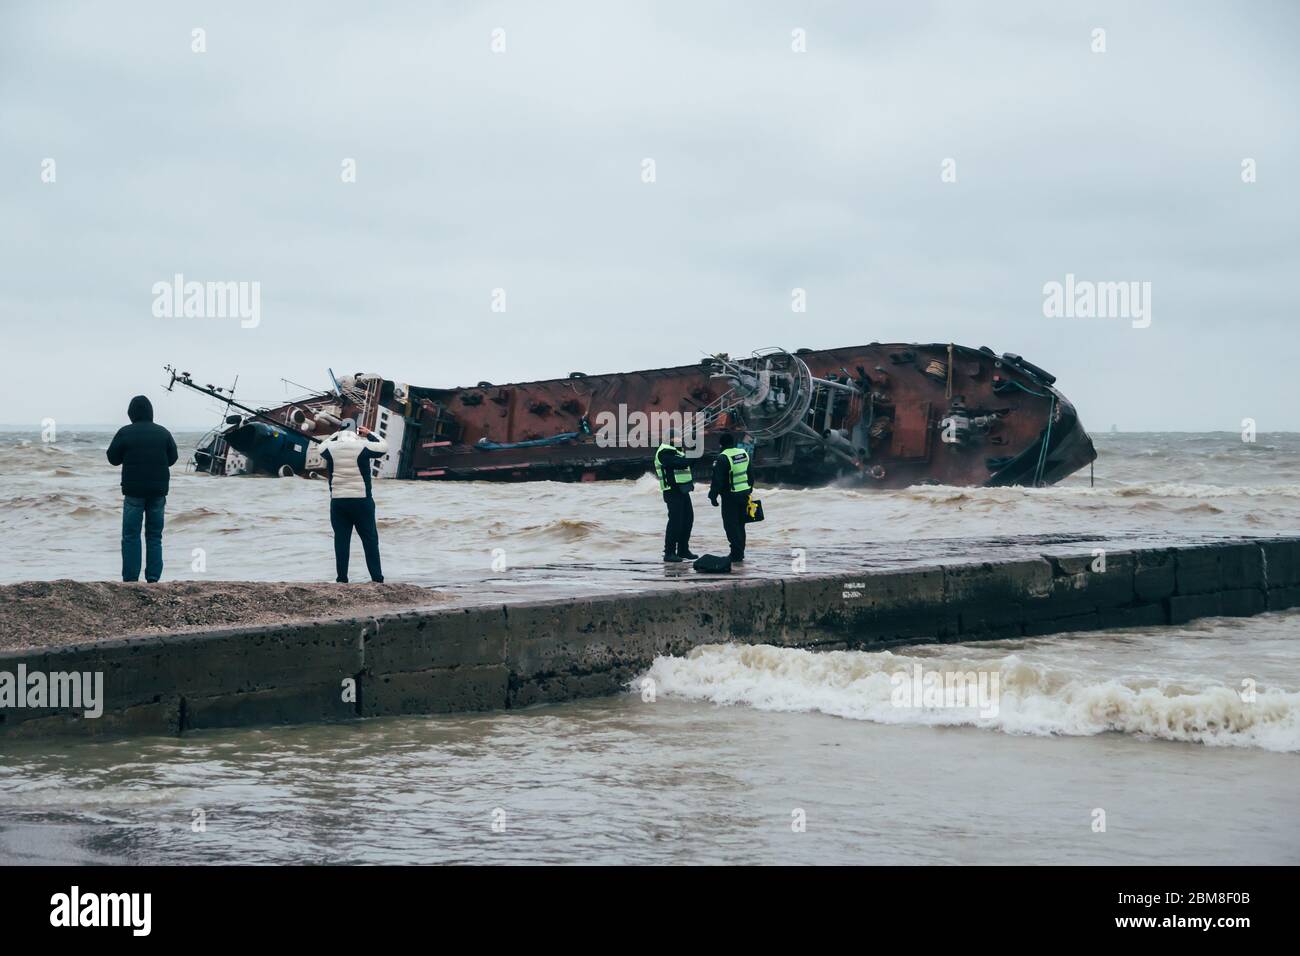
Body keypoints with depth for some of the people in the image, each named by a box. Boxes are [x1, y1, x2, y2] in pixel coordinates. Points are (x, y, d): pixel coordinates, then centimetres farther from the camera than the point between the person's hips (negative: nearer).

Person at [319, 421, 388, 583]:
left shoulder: (330, 449, -3)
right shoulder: (363, 447, -9)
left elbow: (322, 447, 22)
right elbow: (383, 446, 8)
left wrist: (336, 435, 22)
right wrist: (369, 434, 19)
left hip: (337, 502, 2)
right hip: (362, 501, -2)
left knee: (341, 540, 7)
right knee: (370, 539, 6)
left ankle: (342, 579, 6)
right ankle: (377, 578, 5)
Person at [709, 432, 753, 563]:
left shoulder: (722, 458, -17)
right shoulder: (744, 453, 7)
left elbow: (717, 480, -17)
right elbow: (750, 474, 16)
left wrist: (713, 496, -8)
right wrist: (749, 490, 25)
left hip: (730, 496, -7)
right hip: (744, 493, 7)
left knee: (731, 525, -2)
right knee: (740, 524, 16)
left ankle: (737, 554, -5)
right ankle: (740, 553, 21)